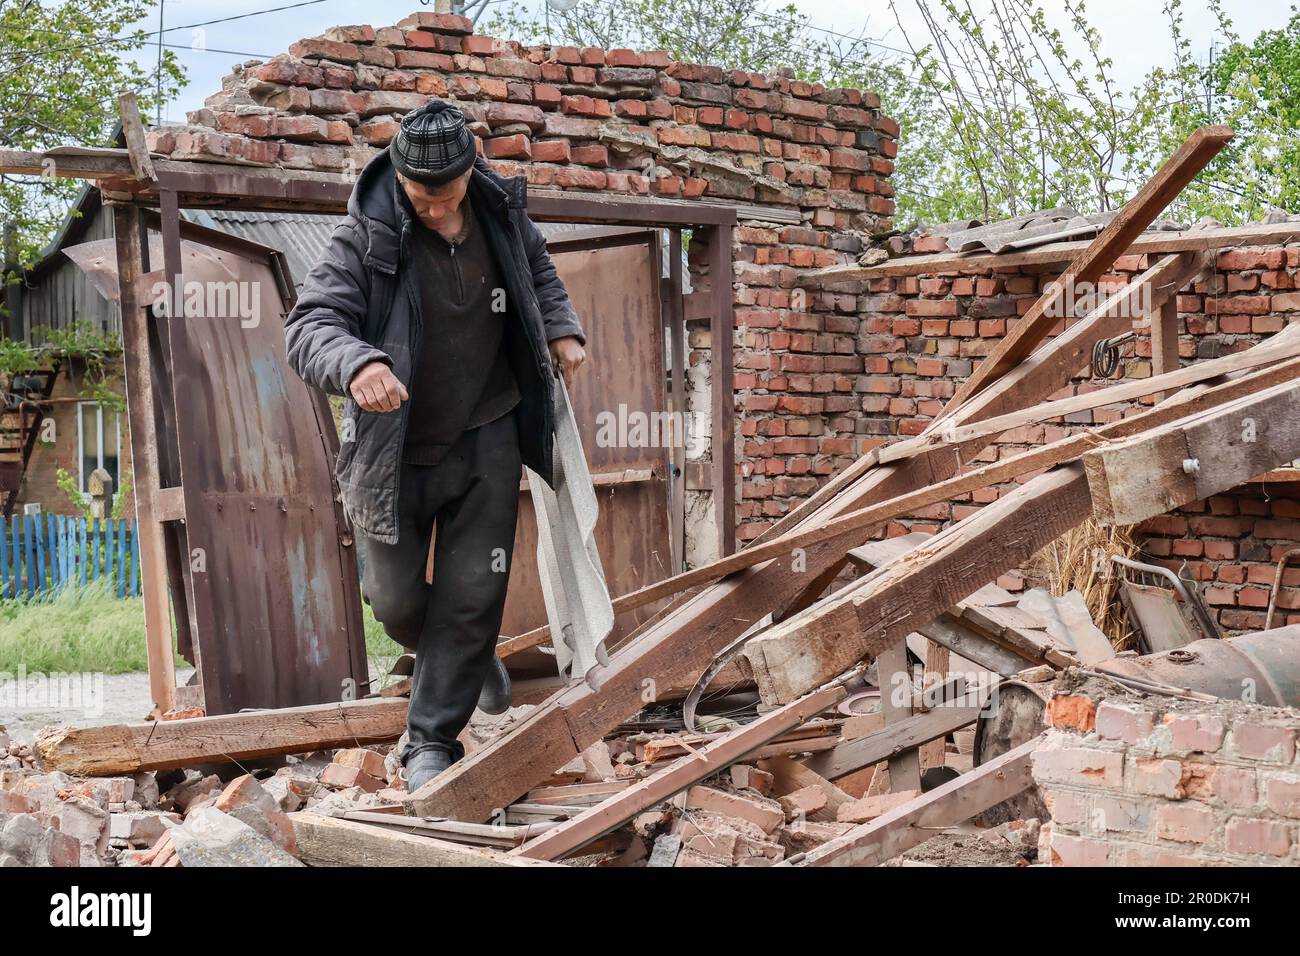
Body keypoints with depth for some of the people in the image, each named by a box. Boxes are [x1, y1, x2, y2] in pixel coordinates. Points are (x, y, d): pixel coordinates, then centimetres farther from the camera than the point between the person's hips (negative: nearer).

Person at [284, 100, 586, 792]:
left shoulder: (501, 215, -5)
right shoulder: (365, 238, -19)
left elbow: (540, 273, 18)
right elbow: (309, 326, -28)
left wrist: (562, 328, 0)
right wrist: (356, 364, -50)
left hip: (486, 439, 2)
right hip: (393, 447, -2)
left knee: (472, 595, -1)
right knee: (395, 600, 9)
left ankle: (432, 742, 12)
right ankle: (469, 661, 42)